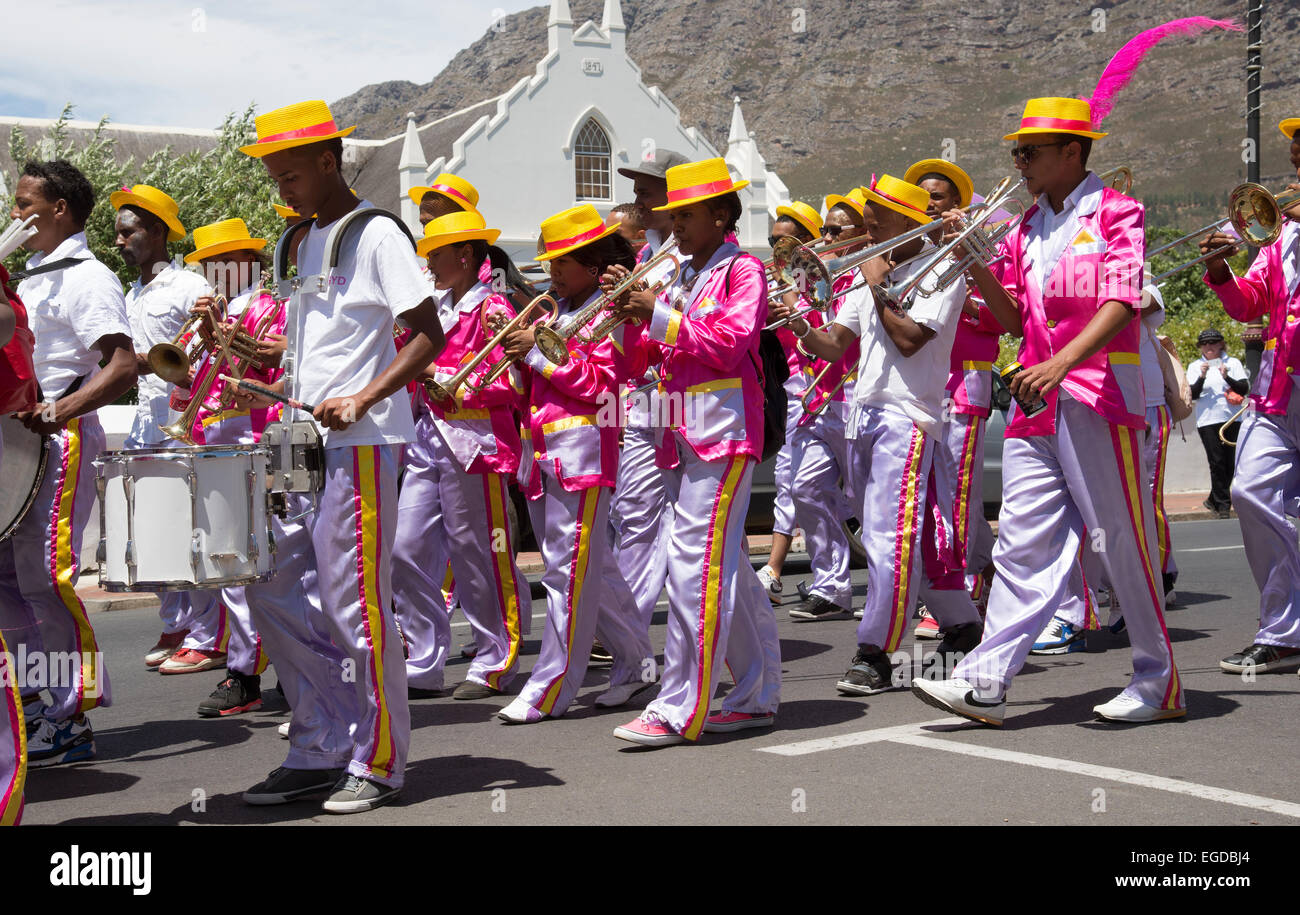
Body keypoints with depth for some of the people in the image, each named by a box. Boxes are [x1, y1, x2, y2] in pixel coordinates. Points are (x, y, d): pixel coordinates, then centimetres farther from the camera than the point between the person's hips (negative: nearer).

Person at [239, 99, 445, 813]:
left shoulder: (376, 235, -7)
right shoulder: (302, 243, 17)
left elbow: (430, 334, -13)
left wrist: (361, 401, -21)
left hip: (359, 446, -8)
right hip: (302, 444, 9)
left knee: (354, 604, -5)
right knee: (268, 587, 6)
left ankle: (377, 762, 7)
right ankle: (320, 750, 15)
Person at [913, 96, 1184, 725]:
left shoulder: (1114, 212, -1)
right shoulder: (1026, 230, 18)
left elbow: (1121, 301, -14)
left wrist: (1061, 362, -28)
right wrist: (976, 263, 4)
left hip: (1098, 398, -6)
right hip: (1036, 405, 6)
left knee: (1125, 542, 0)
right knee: (1023, 543, 0)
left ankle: (1159, 682, 12)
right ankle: (986, 681, -4)